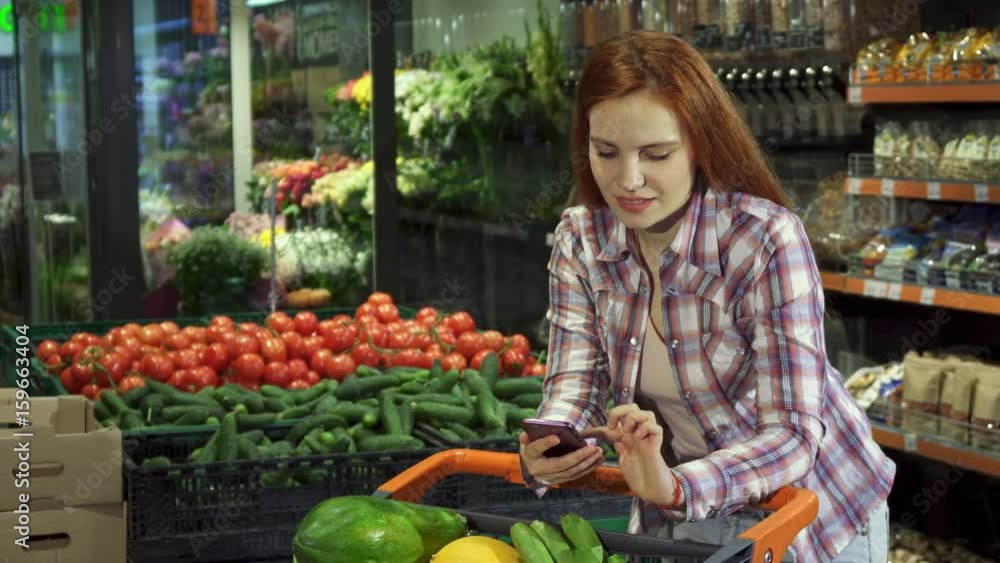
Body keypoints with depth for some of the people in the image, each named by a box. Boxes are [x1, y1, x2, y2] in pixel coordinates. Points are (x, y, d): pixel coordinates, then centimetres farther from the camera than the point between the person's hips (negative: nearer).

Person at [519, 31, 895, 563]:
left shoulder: (767, 241, -26)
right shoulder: (579, 240, -11)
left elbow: (792, 436, -28)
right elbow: (575, 385, -11)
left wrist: (675, 487, -44)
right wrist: (542, 457, -33)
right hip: (680, 515, 4)